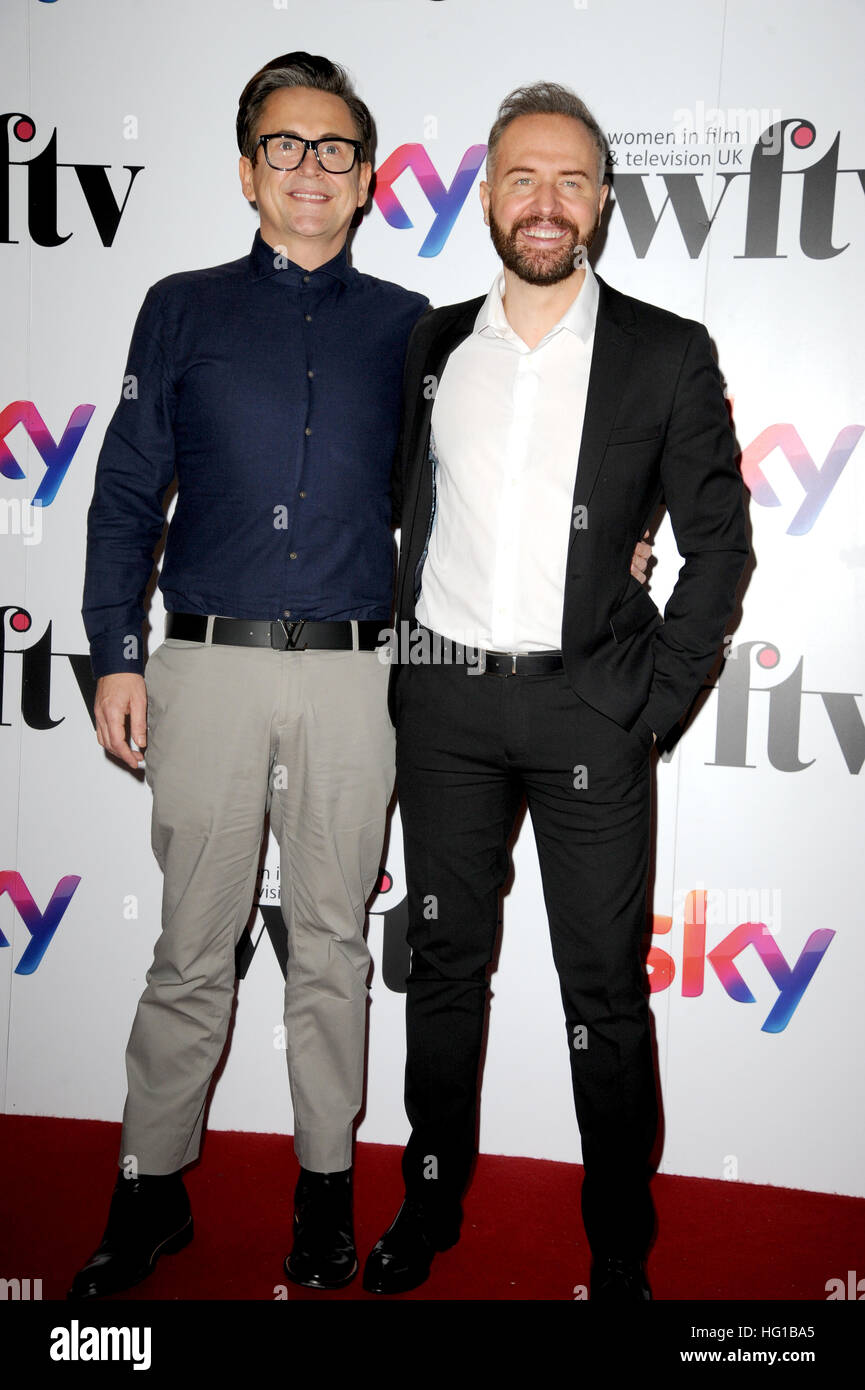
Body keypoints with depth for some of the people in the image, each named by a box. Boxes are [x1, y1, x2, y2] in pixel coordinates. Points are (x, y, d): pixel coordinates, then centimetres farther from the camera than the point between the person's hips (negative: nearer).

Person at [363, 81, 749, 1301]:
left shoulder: (668, 354, 0)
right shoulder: (428, 344, 8)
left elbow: (719, 540, 0)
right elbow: (399, 511, 14)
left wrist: (657, 698, -6)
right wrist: (398, 661, 5)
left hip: (588, 708, -2)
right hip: (444, 705, 3)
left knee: (606, 991, 5)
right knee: (445, 963, 14)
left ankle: (620, 1246, 25)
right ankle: (432, 1205, 34)